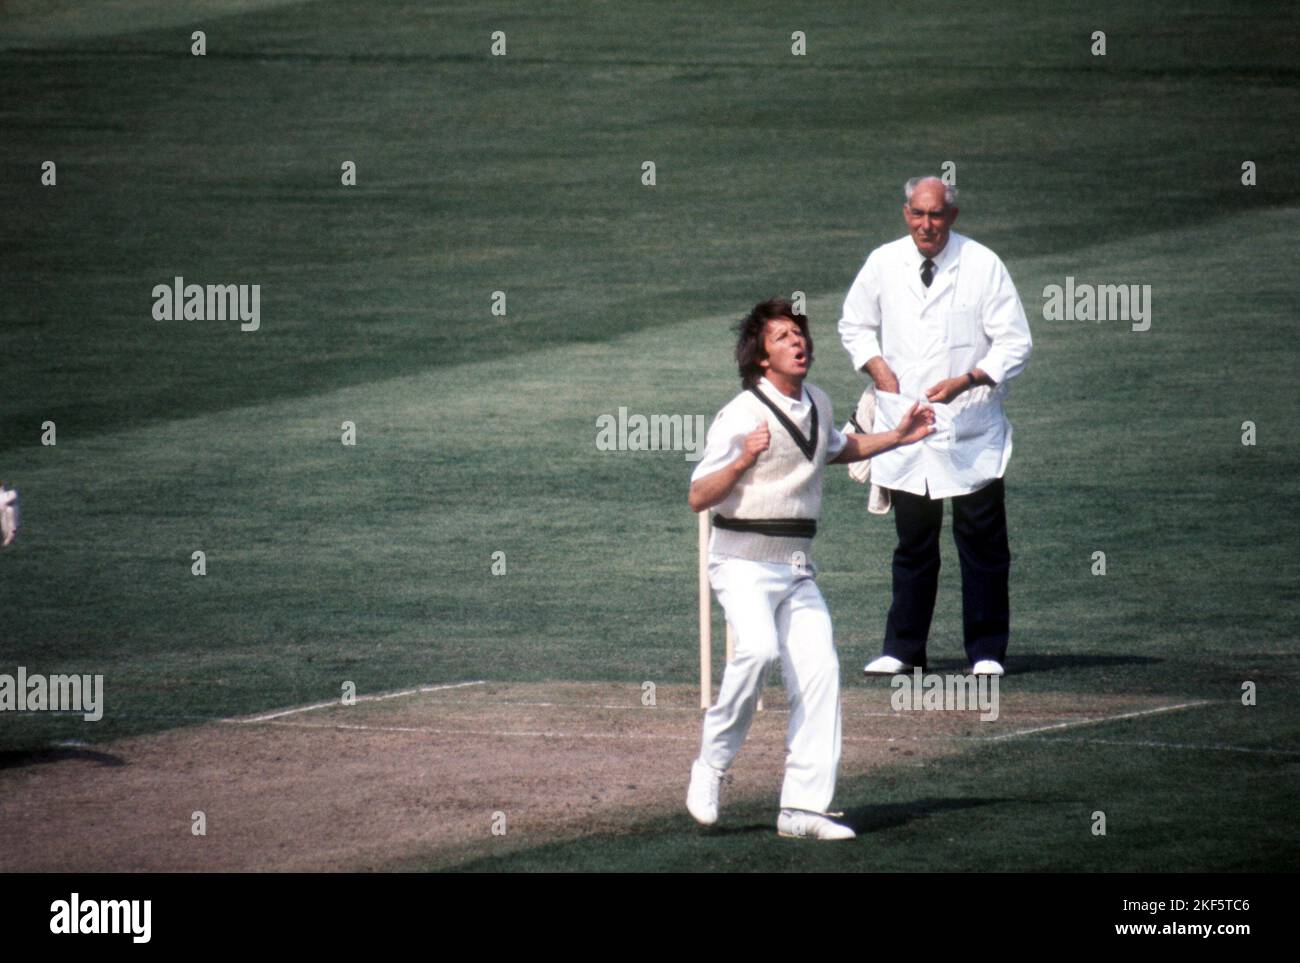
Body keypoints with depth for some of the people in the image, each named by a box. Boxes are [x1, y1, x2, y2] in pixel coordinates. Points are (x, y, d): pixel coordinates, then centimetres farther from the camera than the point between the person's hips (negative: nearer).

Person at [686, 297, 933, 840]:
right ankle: (710, 768, -13)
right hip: (742, 559, -7)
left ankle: (802, 808, -1)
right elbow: (698, 498, -14)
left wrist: (897, 438, 23)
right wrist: (744, 461, -29)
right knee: (758, 648, -30)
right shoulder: (742, 414, -12)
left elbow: (836, 449, 34)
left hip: (796, 567, 7)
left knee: (819, 670, -5)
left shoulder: (816, 404, 11)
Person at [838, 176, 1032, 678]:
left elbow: (1015, 343, -4)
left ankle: (987, 651, 8)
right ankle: (903, 649, 15)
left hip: (971, 430, -2)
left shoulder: (983, 265, -6)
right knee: (913, 544, 7)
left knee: (982, 542, -1)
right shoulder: (883, 264, 3)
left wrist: (968, 380, -18)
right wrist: (875, 365, 0)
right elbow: (854, 325, 20)